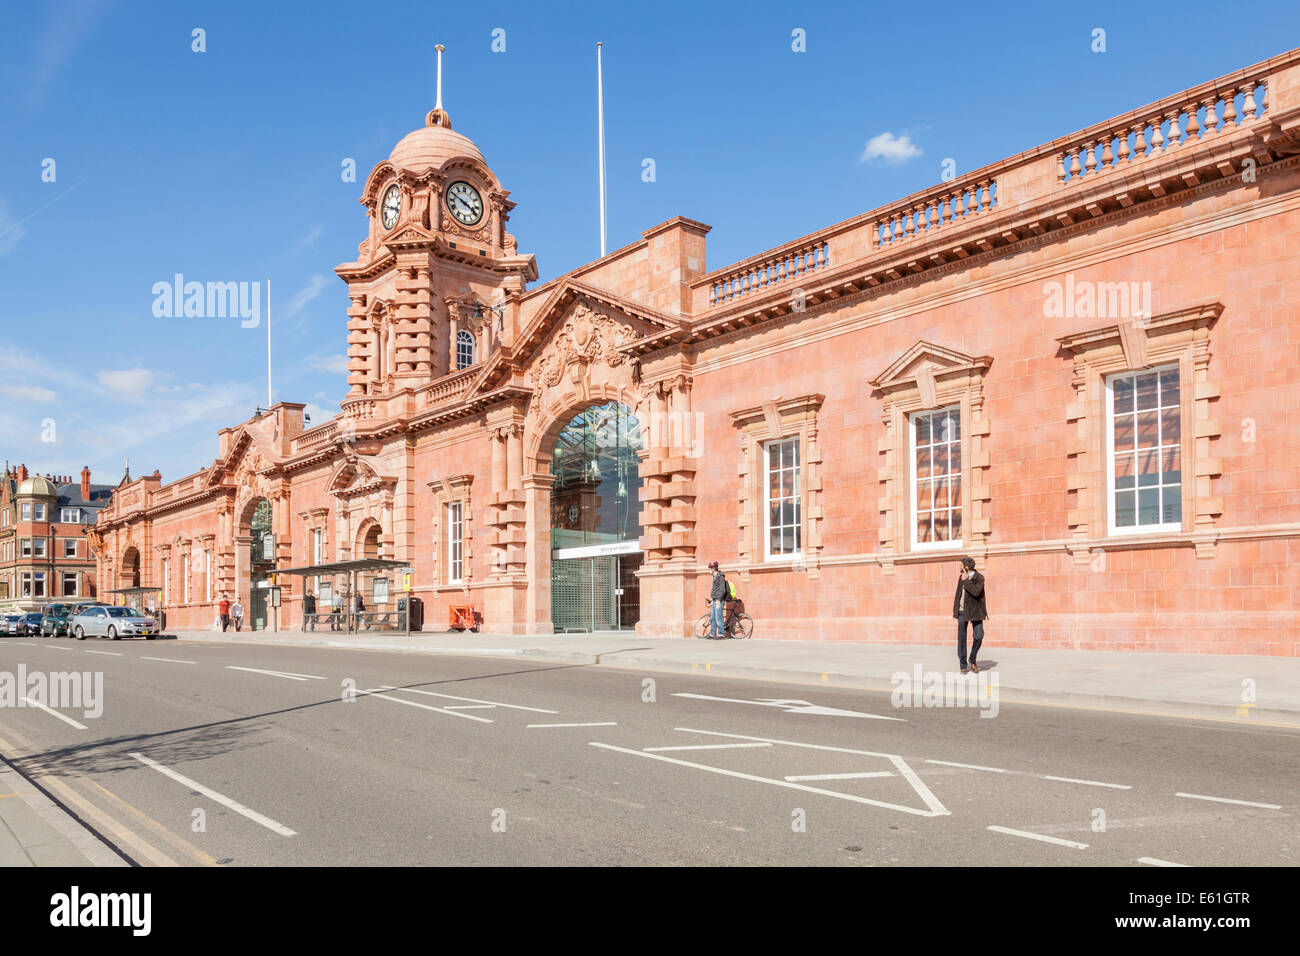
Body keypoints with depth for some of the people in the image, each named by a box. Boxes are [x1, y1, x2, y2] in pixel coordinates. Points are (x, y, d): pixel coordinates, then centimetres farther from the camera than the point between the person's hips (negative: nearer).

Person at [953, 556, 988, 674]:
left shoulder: (980, 578, -10)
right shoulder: (962, 577, 5)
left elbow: (975, 592, -26)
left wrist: (966, 581, -20)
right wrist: (955, 610, 13)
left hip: (975, 611, -3)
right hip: (962, 611, 3)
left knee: (979, 636, -10)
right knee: (961, 638, 0)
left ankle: (973, 660, 13)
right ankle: (963, 665, 6)